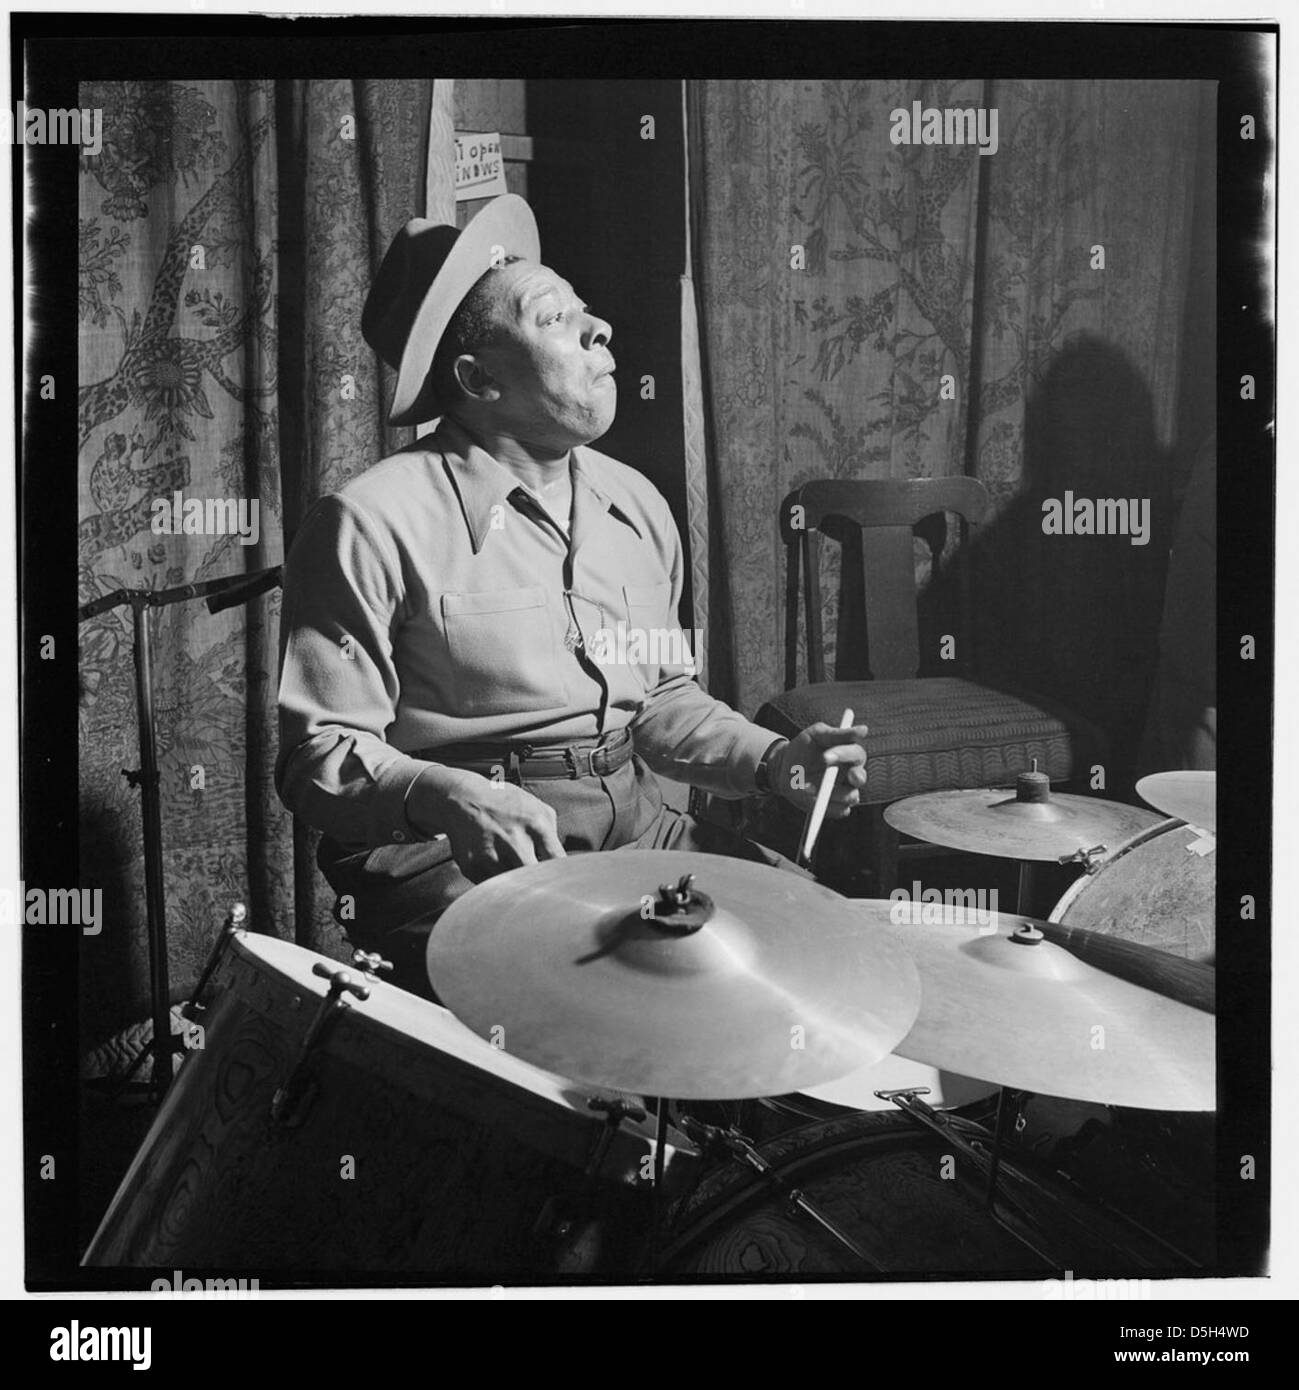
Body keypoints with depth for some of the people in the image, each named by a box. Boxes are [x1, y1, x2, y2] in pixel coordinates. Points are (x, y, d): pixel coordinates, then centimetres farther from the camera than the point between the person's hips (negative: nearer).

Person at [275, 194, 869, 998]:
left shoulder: (635, 504, 11)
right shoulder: (376, 524, -11)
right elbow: (320, 756, -11)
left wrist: (771, 761, 3)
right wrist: (445, 795, -31)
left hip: (635, 822, 6)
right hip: (449, 849, -6)